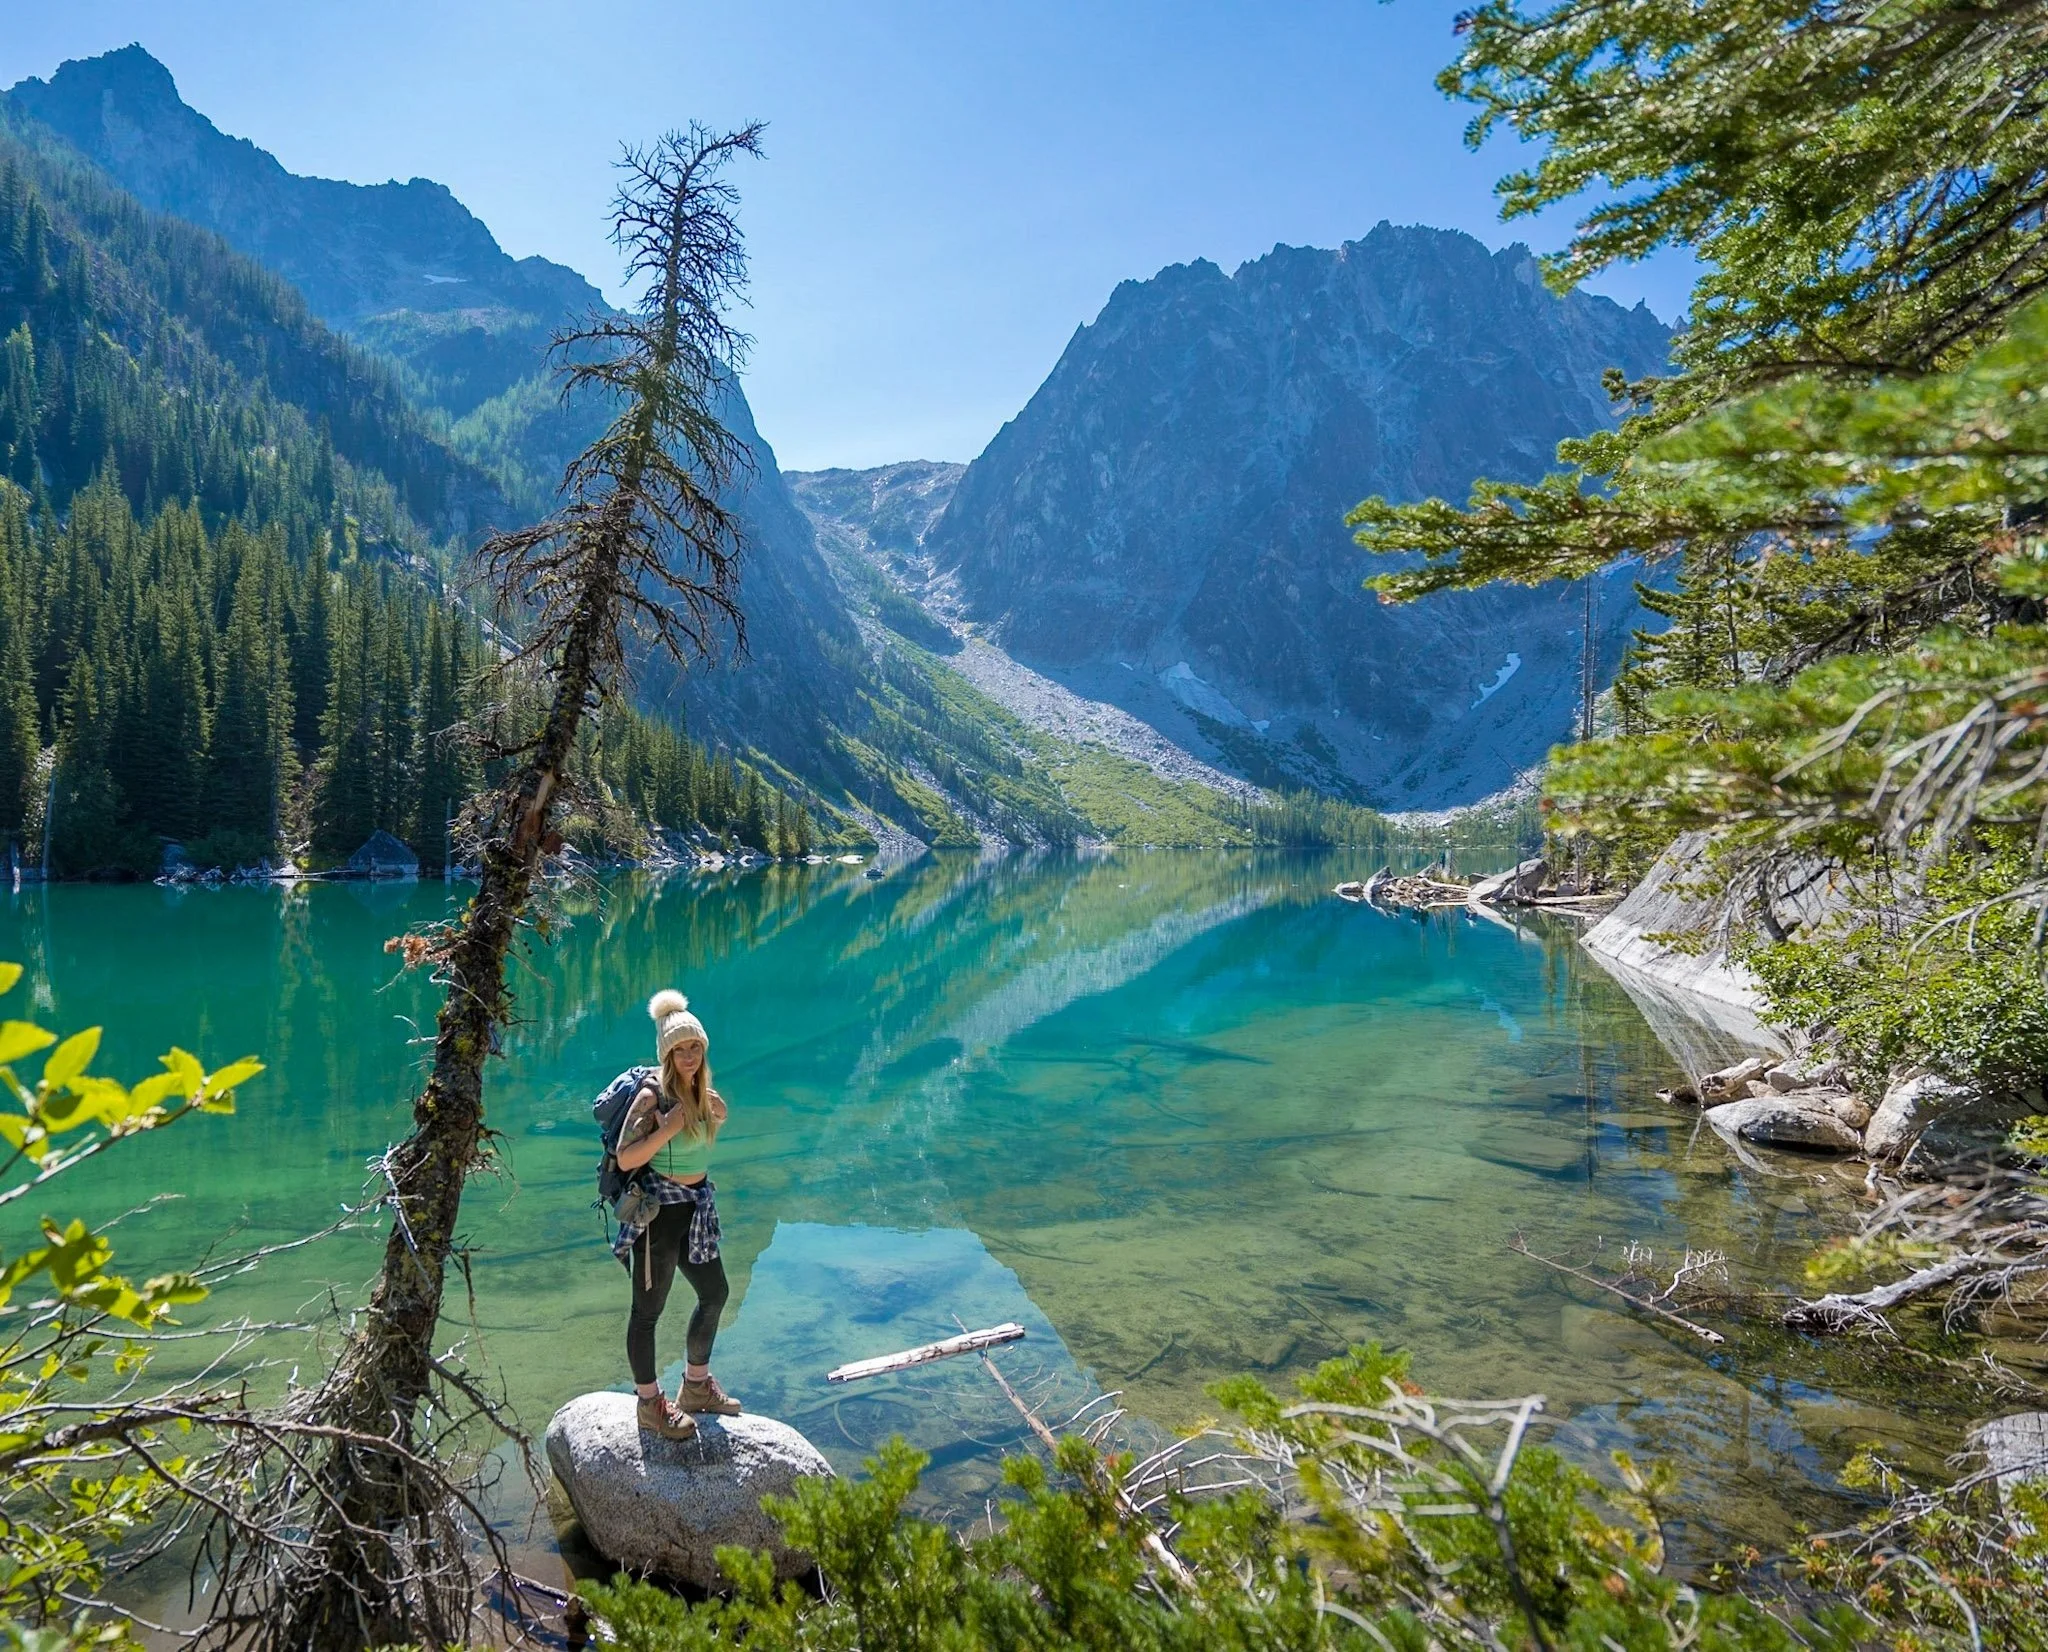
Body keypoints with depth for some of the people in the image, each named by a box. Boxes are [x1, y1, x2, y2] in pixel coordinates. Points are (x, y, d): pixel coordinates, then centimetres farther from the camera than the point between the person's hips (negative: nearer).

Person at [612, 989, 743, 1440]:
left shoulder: (699, 1090, 4)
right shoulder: (653, 1094, -18)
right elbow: (625, 1158, -22)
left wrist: (717, 1117, 2)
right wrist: (667, 1128, -30)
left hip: (696, 1208, 9)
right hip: (657, 1211, -9)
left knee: (714, 1293, 19)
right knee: (649, 1309, 5)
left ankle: (696, 1385, 38)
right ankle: (650, 1404, 22)